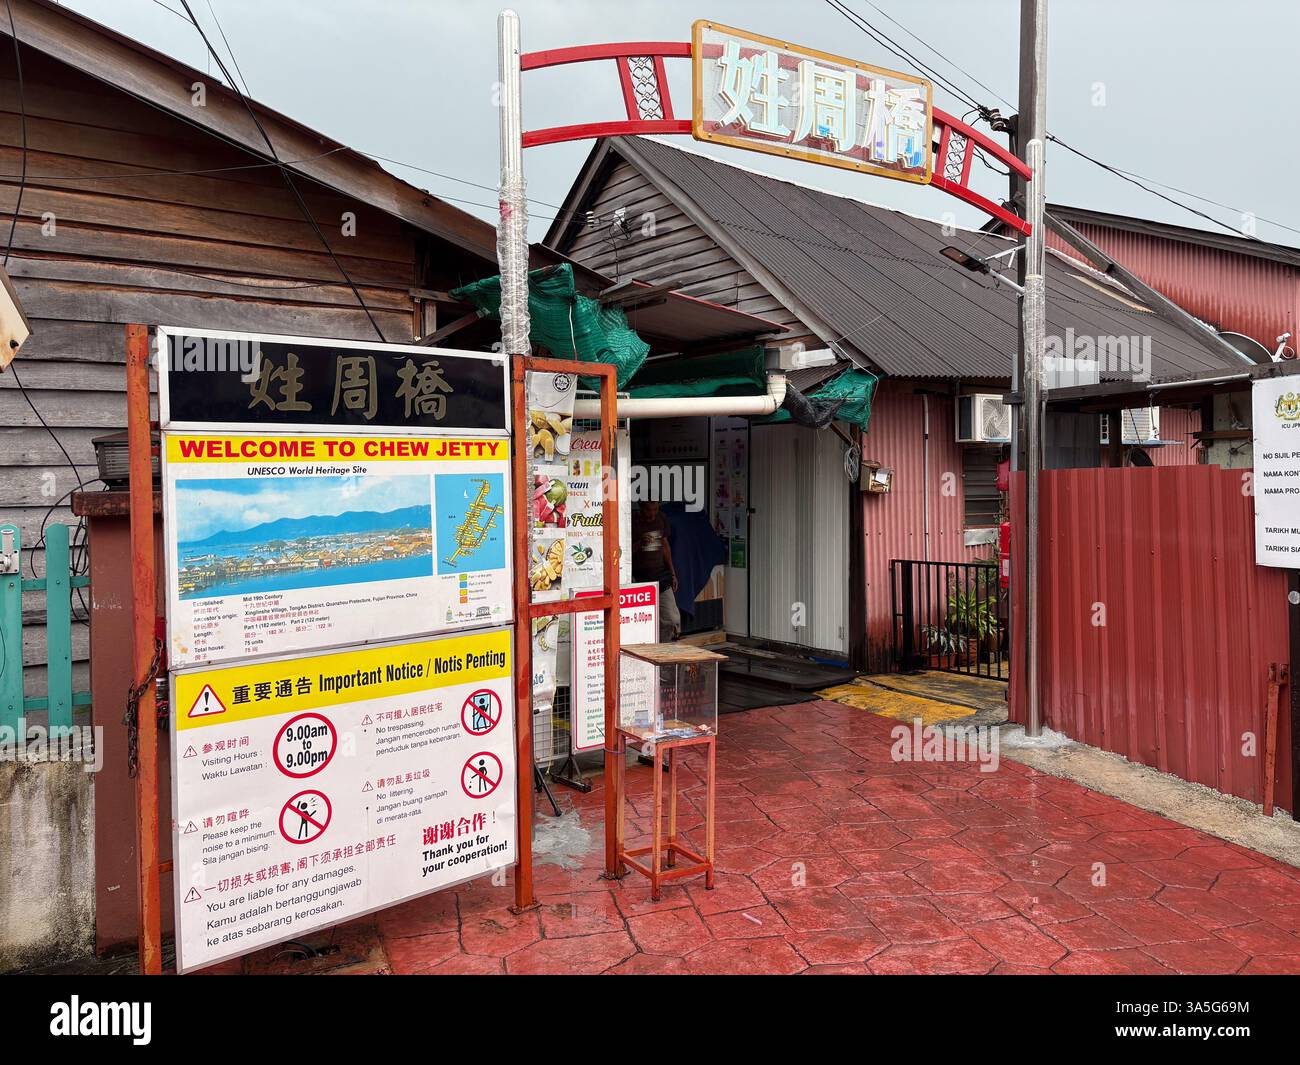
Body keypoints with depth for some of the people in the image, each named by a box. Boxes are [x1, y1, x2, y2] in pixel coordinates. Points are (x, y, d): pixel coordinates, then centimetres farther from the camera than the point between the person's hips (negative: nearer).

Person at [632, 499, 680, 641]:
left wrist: (672, 573, 15)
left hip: (661, 578, 5)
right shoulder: (632, 522, -9)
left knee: (673, 621, -1)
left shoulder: (661, 518, 7)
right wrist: (639, 543, -25)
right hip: (639, 580, -5)